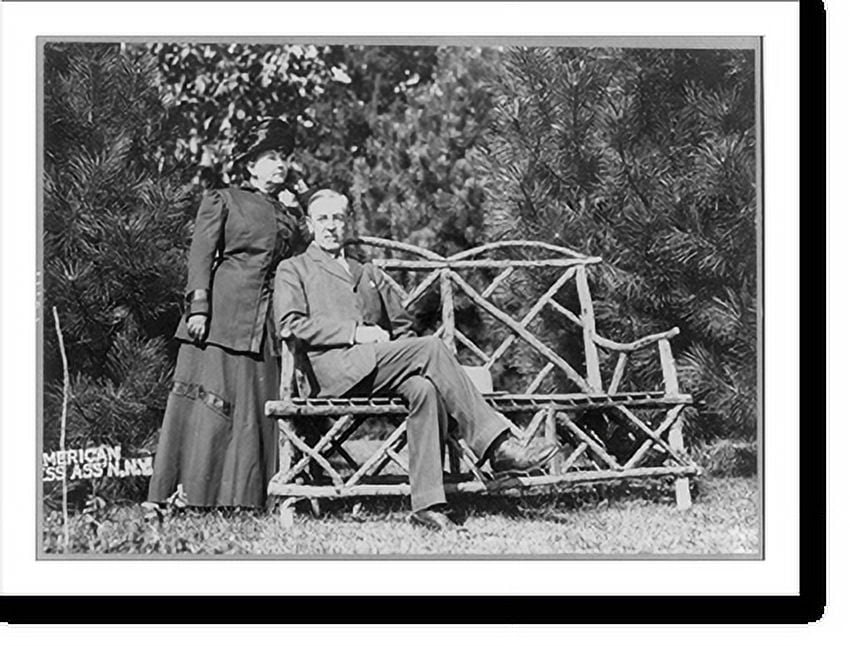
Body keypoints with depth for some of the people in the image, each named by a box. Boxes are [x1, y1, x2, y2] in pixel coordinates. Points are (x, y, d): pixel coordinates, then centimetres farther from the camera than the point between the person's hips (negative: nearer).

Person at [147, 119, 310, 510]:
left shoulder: (291, 218, 23)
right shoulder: (223, 201, 8)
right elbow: (201, 256, -1)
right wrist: (198, 307, -11)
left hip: (265, 327, 5)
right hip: (222, 314, -5)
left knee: (256, 410, 0)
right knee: (209, 402, -9)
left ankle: (241, 499, 1)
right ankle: (185, 494, -8)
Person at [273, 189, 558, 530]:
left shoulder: (369, 274, 33)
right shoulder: (292, 270, 16)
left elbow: (402, 326, 30)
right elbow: (290, 325, -1)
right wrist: (354, 332, -9)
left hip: (381, 367, 5)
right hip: (334, 368, -5)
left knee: (424, 389, -31)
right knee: (431, 348, -27)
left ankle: (427, 503, -37)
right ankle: (498, 445, -30)